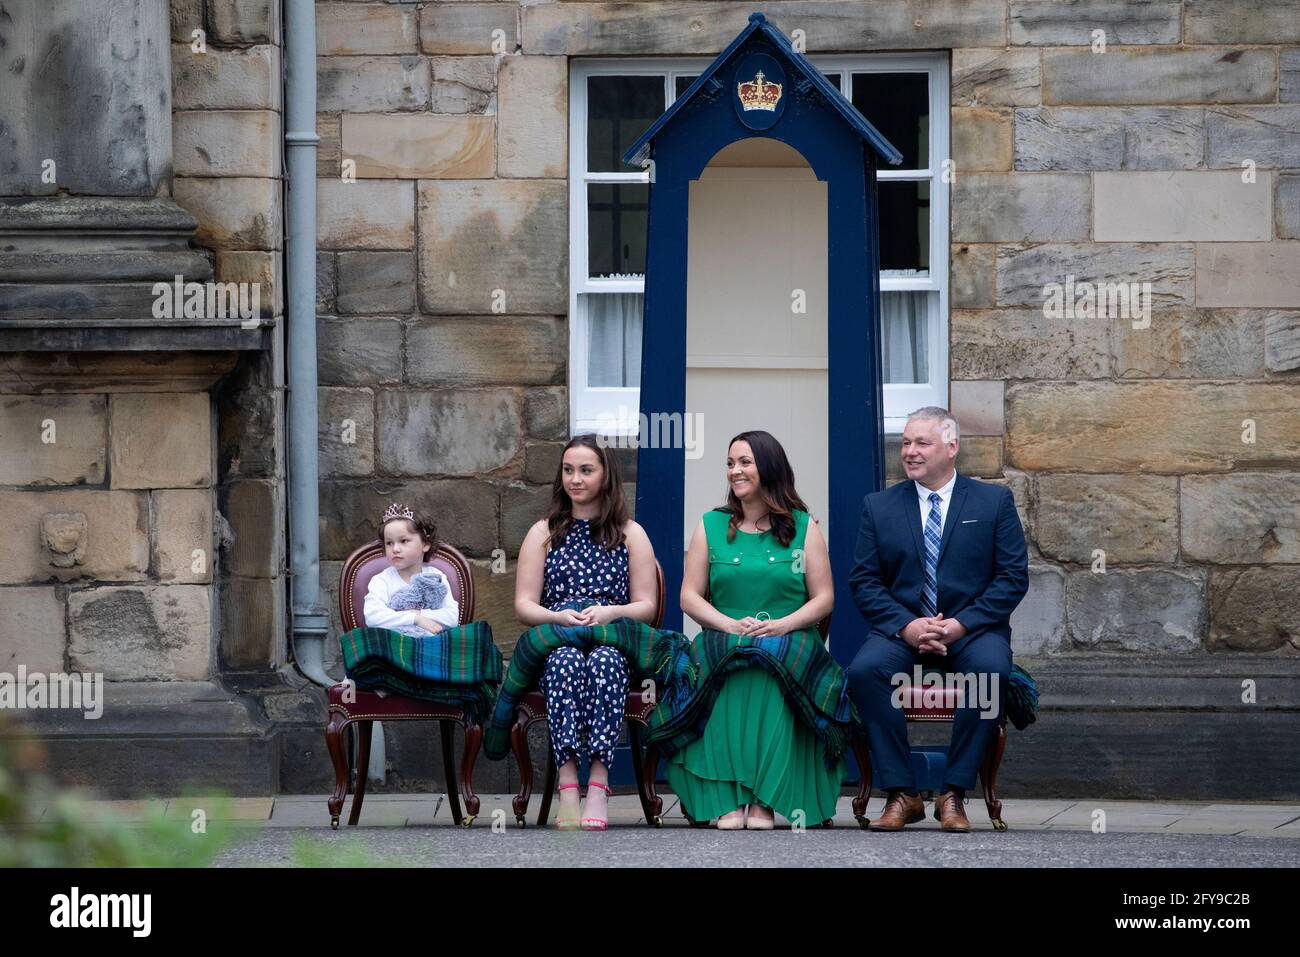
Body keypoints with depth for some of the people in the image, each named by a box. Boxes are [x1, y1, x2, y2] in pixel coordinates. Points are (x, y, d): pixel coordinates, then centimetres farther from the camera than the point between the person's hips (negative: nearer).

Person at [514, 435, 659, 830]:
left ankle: (598, 784, -46)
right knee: (566, 660, -37)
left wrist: (609, 612, -12)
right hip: (556, 640, 0)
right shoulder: (543, 533, 18)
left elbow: (646, 605, 10)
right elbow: (524, 605, 9)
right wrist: (559, 617, -13)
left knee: (604, 661, -37)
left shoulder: (630, 535, 17)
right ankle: (568, 787, -47)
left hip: (614, 639, 0)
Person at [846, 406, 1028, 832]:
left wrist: (962, 623, -13)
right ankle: (901, 794, -22)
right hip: (902, 630, 1)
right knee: (865, 669, -31)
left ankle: (954, 795, -25)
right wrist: (906, 625, -13)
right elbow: (864, 581, 5)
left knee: (991, 669, -36)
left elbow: (1014, 577, 0)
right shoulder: (879, 506, 12)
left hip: (971, 629, -1)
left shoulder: (994, 501, 7)